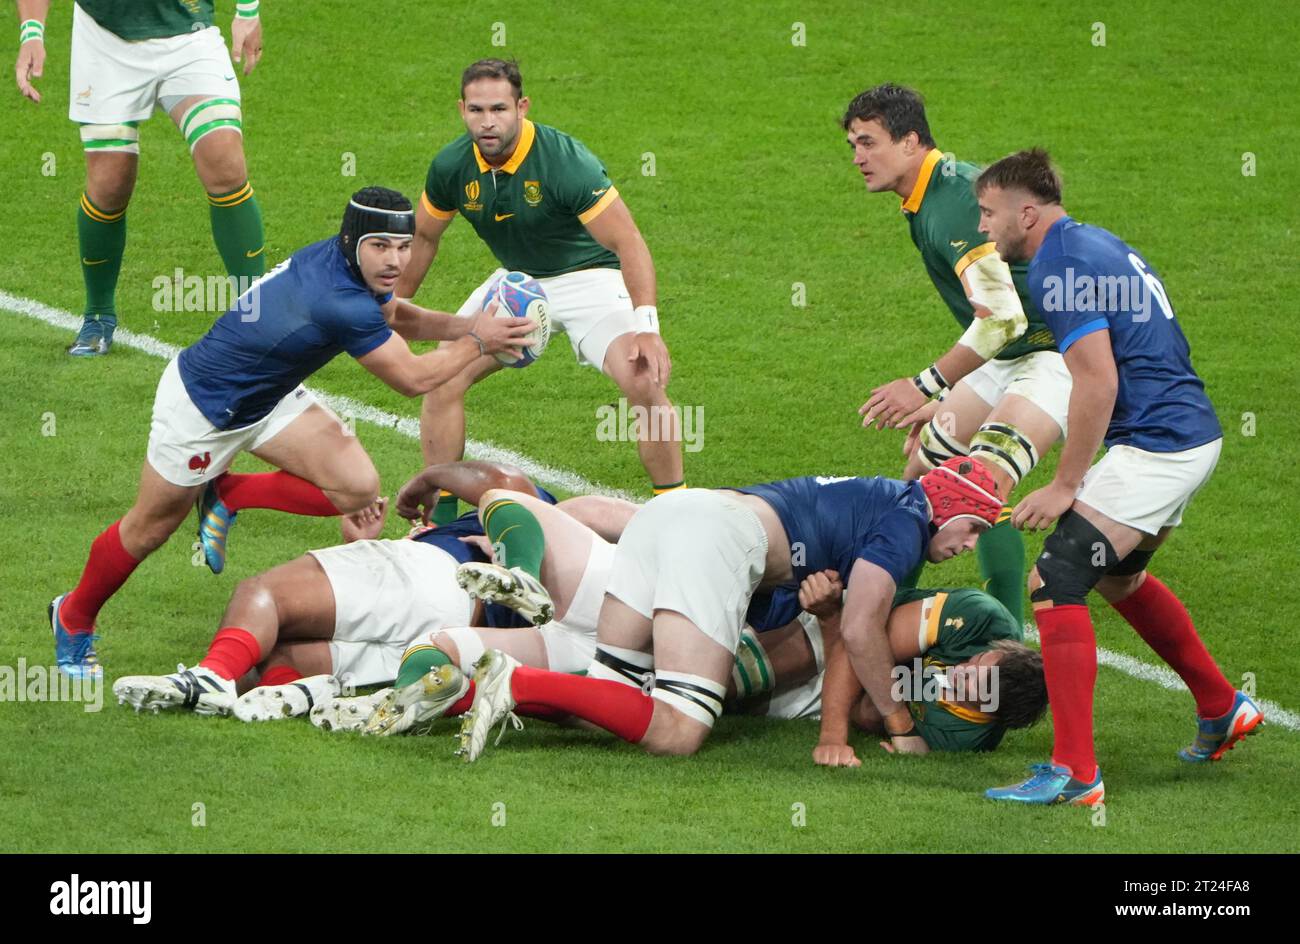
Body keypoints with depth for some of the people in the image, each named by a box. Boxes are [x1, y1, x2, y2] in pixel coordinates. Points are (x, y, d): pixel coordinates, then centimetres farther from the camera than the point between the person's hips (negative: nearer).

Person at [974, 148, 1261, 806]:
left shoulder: (1059, 268, -15)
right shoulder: (1099, 245, 16)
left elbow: (1098, 384, -22)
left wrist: (1064, 487, -16)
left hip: (1156, 448, -10)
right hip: (1194, 435, 10)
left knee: (1055, 580, -13)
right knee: (1118, 575, 29)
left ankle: (1075, 772, -16)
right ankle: (1221, 709, 38)